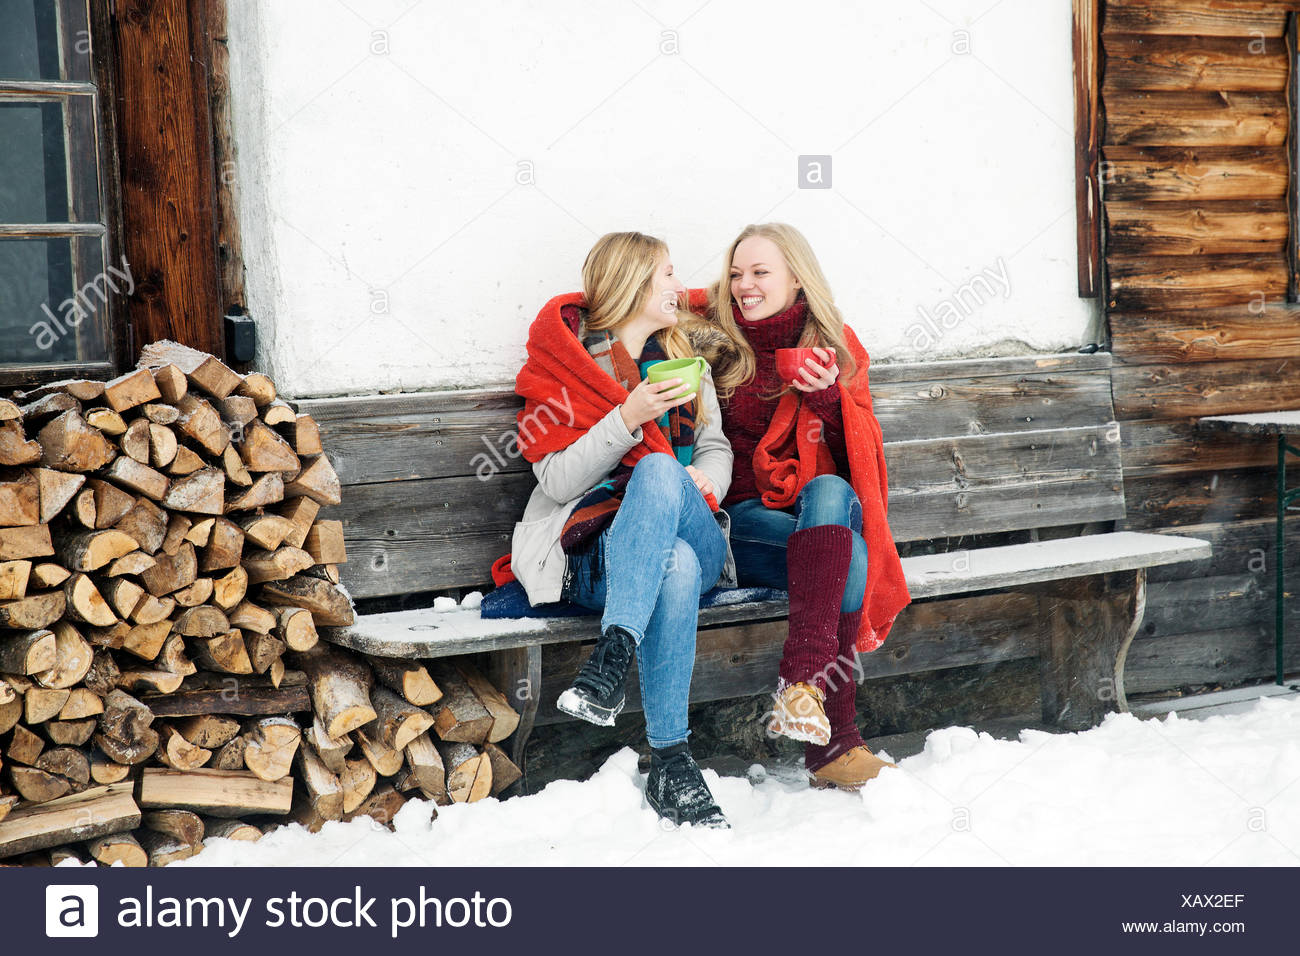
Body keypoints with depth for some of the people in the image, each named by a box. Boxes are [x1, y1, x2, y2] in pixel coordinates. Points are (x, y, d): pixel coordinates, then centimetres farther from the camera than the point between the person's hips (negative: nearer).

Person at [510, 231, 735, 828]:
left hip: (694, 538, 3)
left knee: (659, 471, -35)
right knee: (677, 565, -40)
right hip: (599, 551, -3)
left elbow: (716, 447, 18)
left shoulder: (682, 362, 25)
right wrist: (628, 418, -15)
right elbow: (558, 481, -3)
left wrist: (705, 482, -6)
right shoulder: (562, 368, 9)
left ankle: (612, 656, -49)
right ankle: (671, 763, -45)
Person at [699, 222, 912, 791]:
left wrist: (827, 396, -15)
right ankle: (835, 742, -40)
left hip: (829, 506, 1)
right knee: (847, 558, -32)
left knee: (829, 492, -37)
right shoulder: (716, 344, 7)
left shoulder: (835, 346, 10)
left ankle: (802, 681, -49)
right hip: (741, 519, -1)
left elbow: (859, 453, 3)